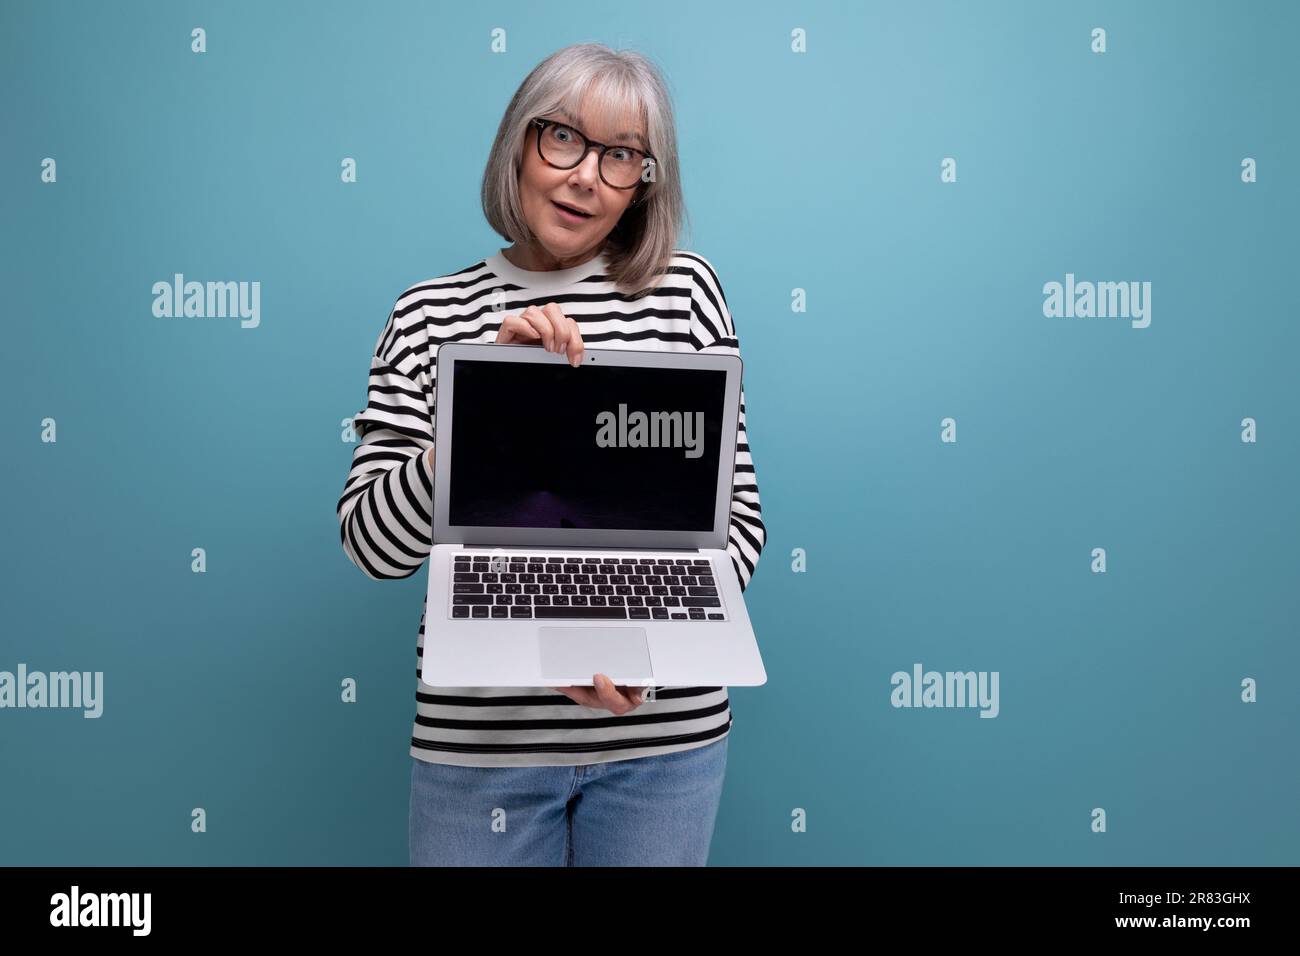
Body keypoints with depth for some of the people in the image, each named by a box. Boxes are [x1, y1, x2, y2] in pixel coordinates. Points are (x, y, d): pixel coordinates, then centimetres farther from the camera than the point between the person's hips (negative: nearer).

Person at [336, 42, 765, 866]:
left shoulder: (684, 289, 0)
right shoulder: (432, 313, -1)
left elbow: (738, 513, 1)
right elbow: (374, 544, -6)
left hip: (665, 731, 1)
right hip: (479, 735, 0)